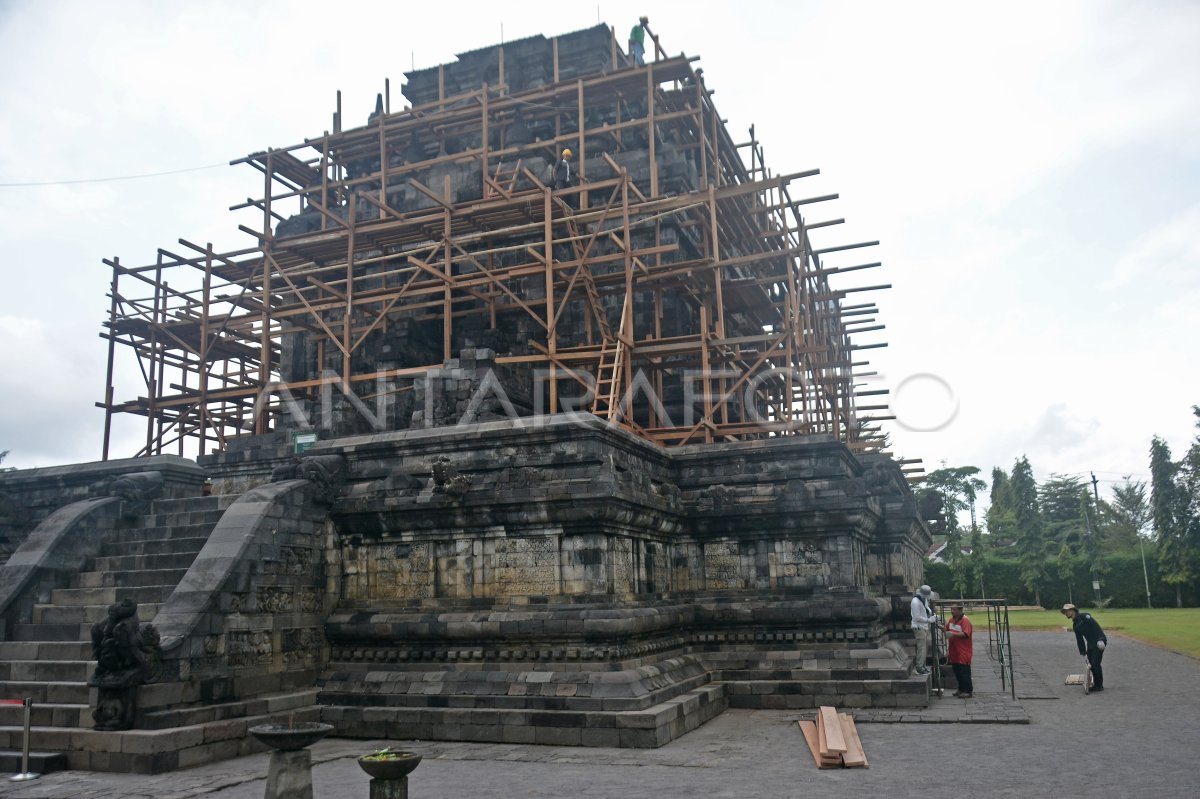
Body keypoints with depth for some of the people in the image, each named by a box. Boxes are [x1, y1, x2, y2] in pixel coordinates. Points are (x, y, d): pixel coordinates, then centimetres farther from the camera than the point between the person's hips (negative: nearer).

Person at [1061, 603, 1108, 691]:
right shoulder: (1075, 625, 16)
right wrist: (1083, 653, 16)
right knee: (1091, 664, 6)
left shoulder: (1084, 616, -9)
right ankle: (1096, 684, 17)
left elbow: (1095, 626, -19)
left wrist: (1100, 640, -26)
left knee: (1095, 664, -10)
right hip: (1090, 644, 9)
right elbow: (1080, 640, 19)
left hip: (1099, 642, -9)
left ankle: (1099, 685, 1)